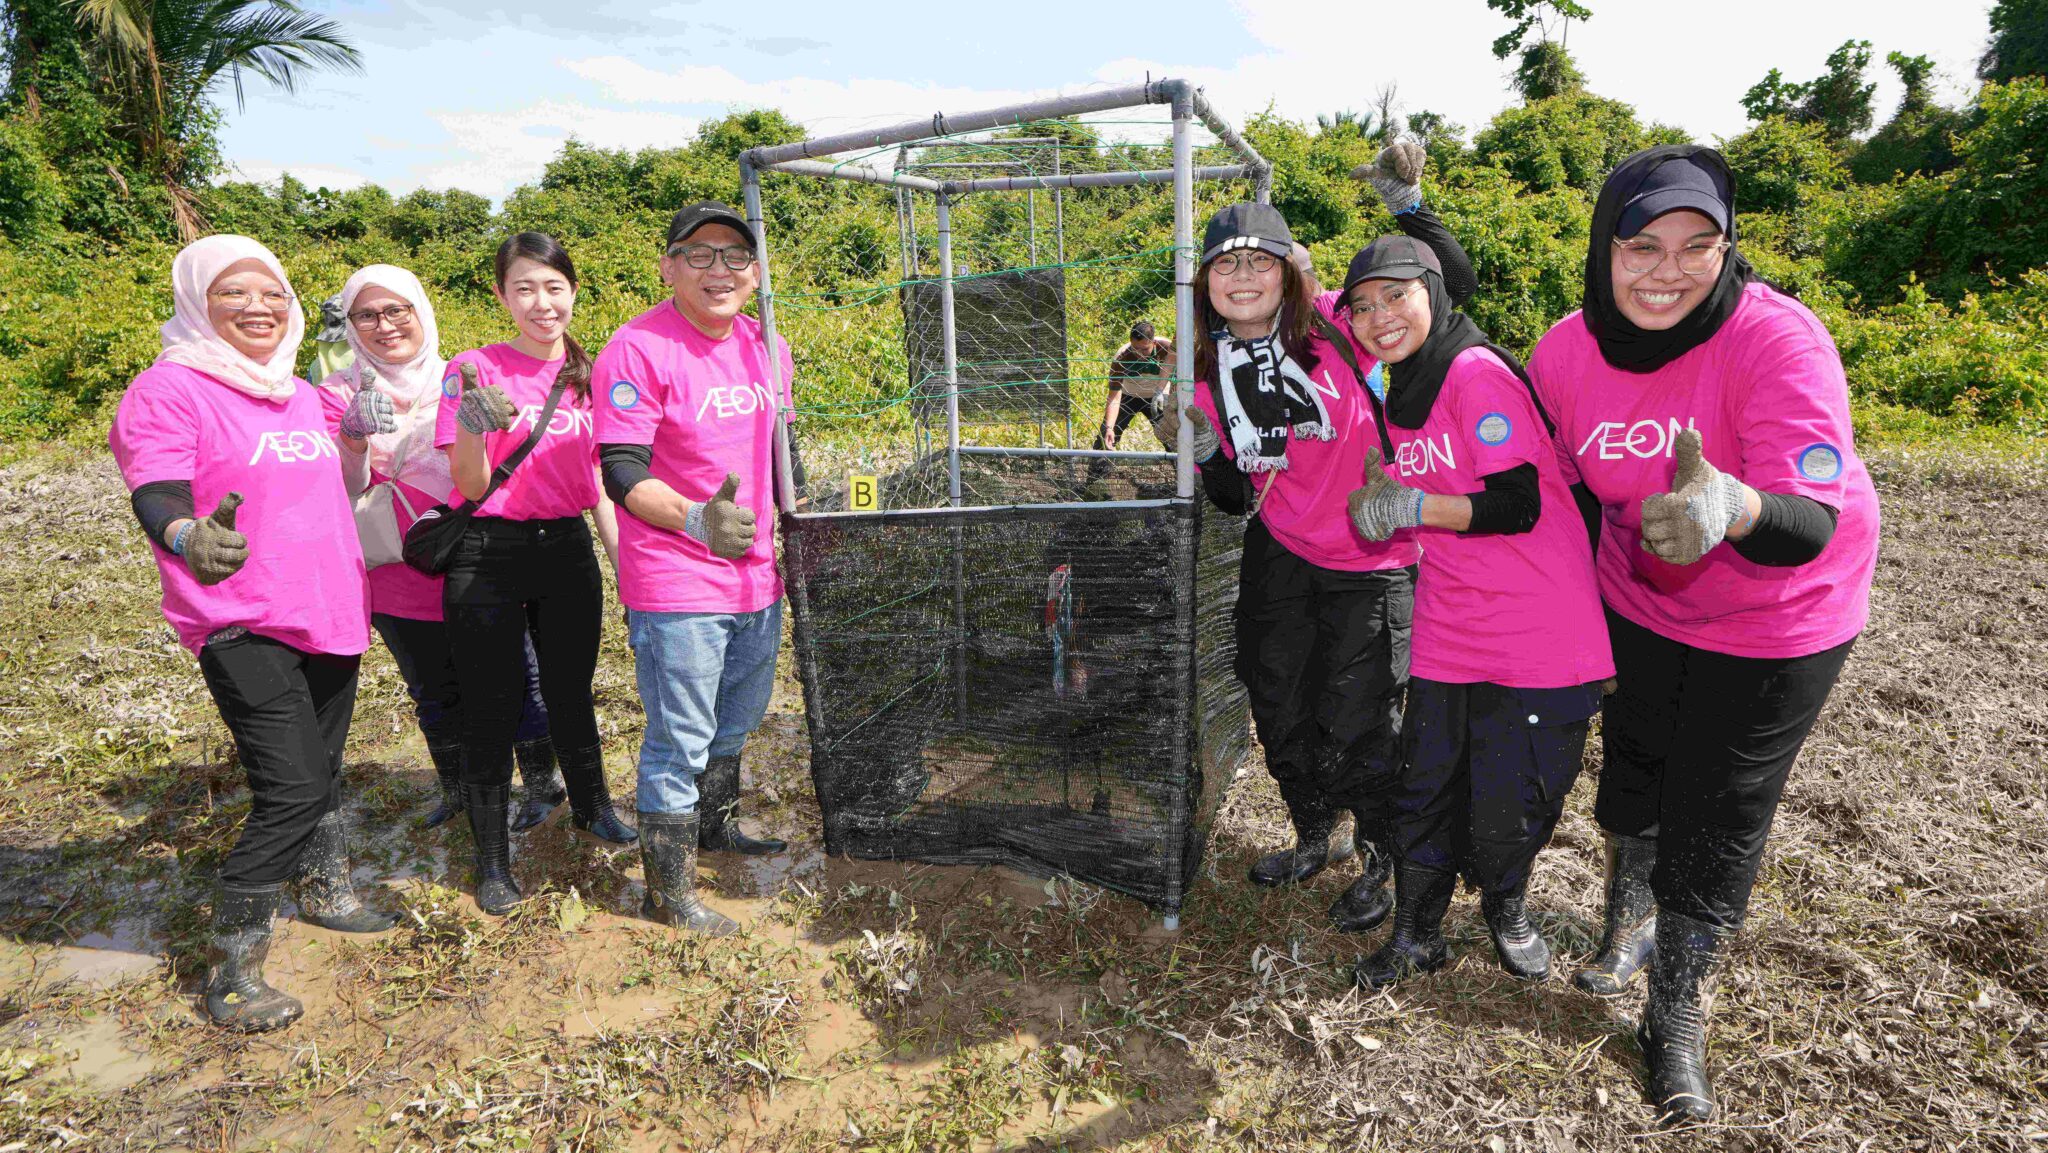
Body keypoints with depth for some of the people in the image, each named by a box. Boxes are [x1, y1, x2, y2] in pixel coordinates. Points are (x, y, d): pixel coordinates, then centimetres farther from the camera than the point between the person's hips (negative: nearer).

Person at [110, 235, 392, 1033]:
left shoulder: (301, 394, 13)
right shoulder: (170, 390, -8)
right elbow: (157, 499, -21)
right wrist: (190, 538, -39)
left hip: (328, 615, 7)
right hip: (244, 628, -7)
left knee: (323, 769, 18)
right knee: (290, 790, -13)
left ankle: (325, 891, 39)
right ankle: (230, 970, 1)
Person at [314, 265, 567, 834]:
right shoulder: (339, 396, -1)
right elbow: (344, 494, -12)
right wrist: (354, 435, -29)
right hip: (401, 583, 1)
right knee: (434, 694, 16)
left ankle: (543, 783, 26)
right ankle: (457, 791, 37)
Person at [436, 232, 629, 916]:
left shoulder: (585, 374, 6)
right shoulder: (473, 371, -8)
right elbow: (471, 488, -10)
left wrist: (627, 565, 9)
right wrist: (471, 427, -30)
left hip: (568, 551, 4)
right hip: (488, 557, -4)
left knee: (571, 693, 18)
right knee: (491, 710, 5)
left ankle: (591, 812, 40)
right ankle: (493, 861, 21)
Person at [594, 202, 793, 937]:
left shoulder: (768, 348, 8)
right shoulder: (638, 350, -14)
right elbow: (622, 472, -17)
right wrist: (698, 520, -32)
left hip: (757, 577, 7)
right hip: (676, 586, -7)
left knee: (737, 722, 23)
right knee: (680, 740, 2)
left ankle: (715, 827, 47)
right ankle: (670, 892, 19)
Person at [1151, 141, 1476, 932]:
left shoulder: (1337, 324, -12)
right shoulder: (1209, 373, 1)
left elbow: (1454, 283, -9)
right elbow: (1237, 498, 6)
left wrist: (1406, 205, -20)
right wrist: (1202, 454, -13)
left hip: (1372, 566, -5)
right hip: (1280, 558, 5)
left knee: (1357, 725, 0)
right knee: (1278, 710, 15)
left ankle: (1380, 862, 28)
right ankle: (1313, 837, 42)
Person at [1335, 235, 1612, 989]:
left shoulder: (1478, 373, -15)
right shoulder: (1396, 398, 10)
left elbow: (1518, 506, -20)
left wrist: (1408, 506, -18)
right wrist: (1376, 495, 2)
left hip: (1536, 639, -6)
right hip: (1447, 636, 6)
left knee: (1509, 801, 7)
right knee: (1427, 788, 11)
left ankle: (1506, 908, 36)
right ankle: (1416, 936, 28)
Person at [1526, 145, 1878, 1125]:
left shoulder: (1779, 341, -30)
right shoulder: (1565, 351, -15)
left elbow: (1810, 525, -37)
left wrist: (1732, 508, -59)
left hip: (1775, 621, -4)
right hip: (1640, 604, 4)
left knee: (1716, 827, 6)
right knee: (1630, 773, 21)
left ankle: (1677, 1015, 29)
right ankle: (1627, 925, 51)